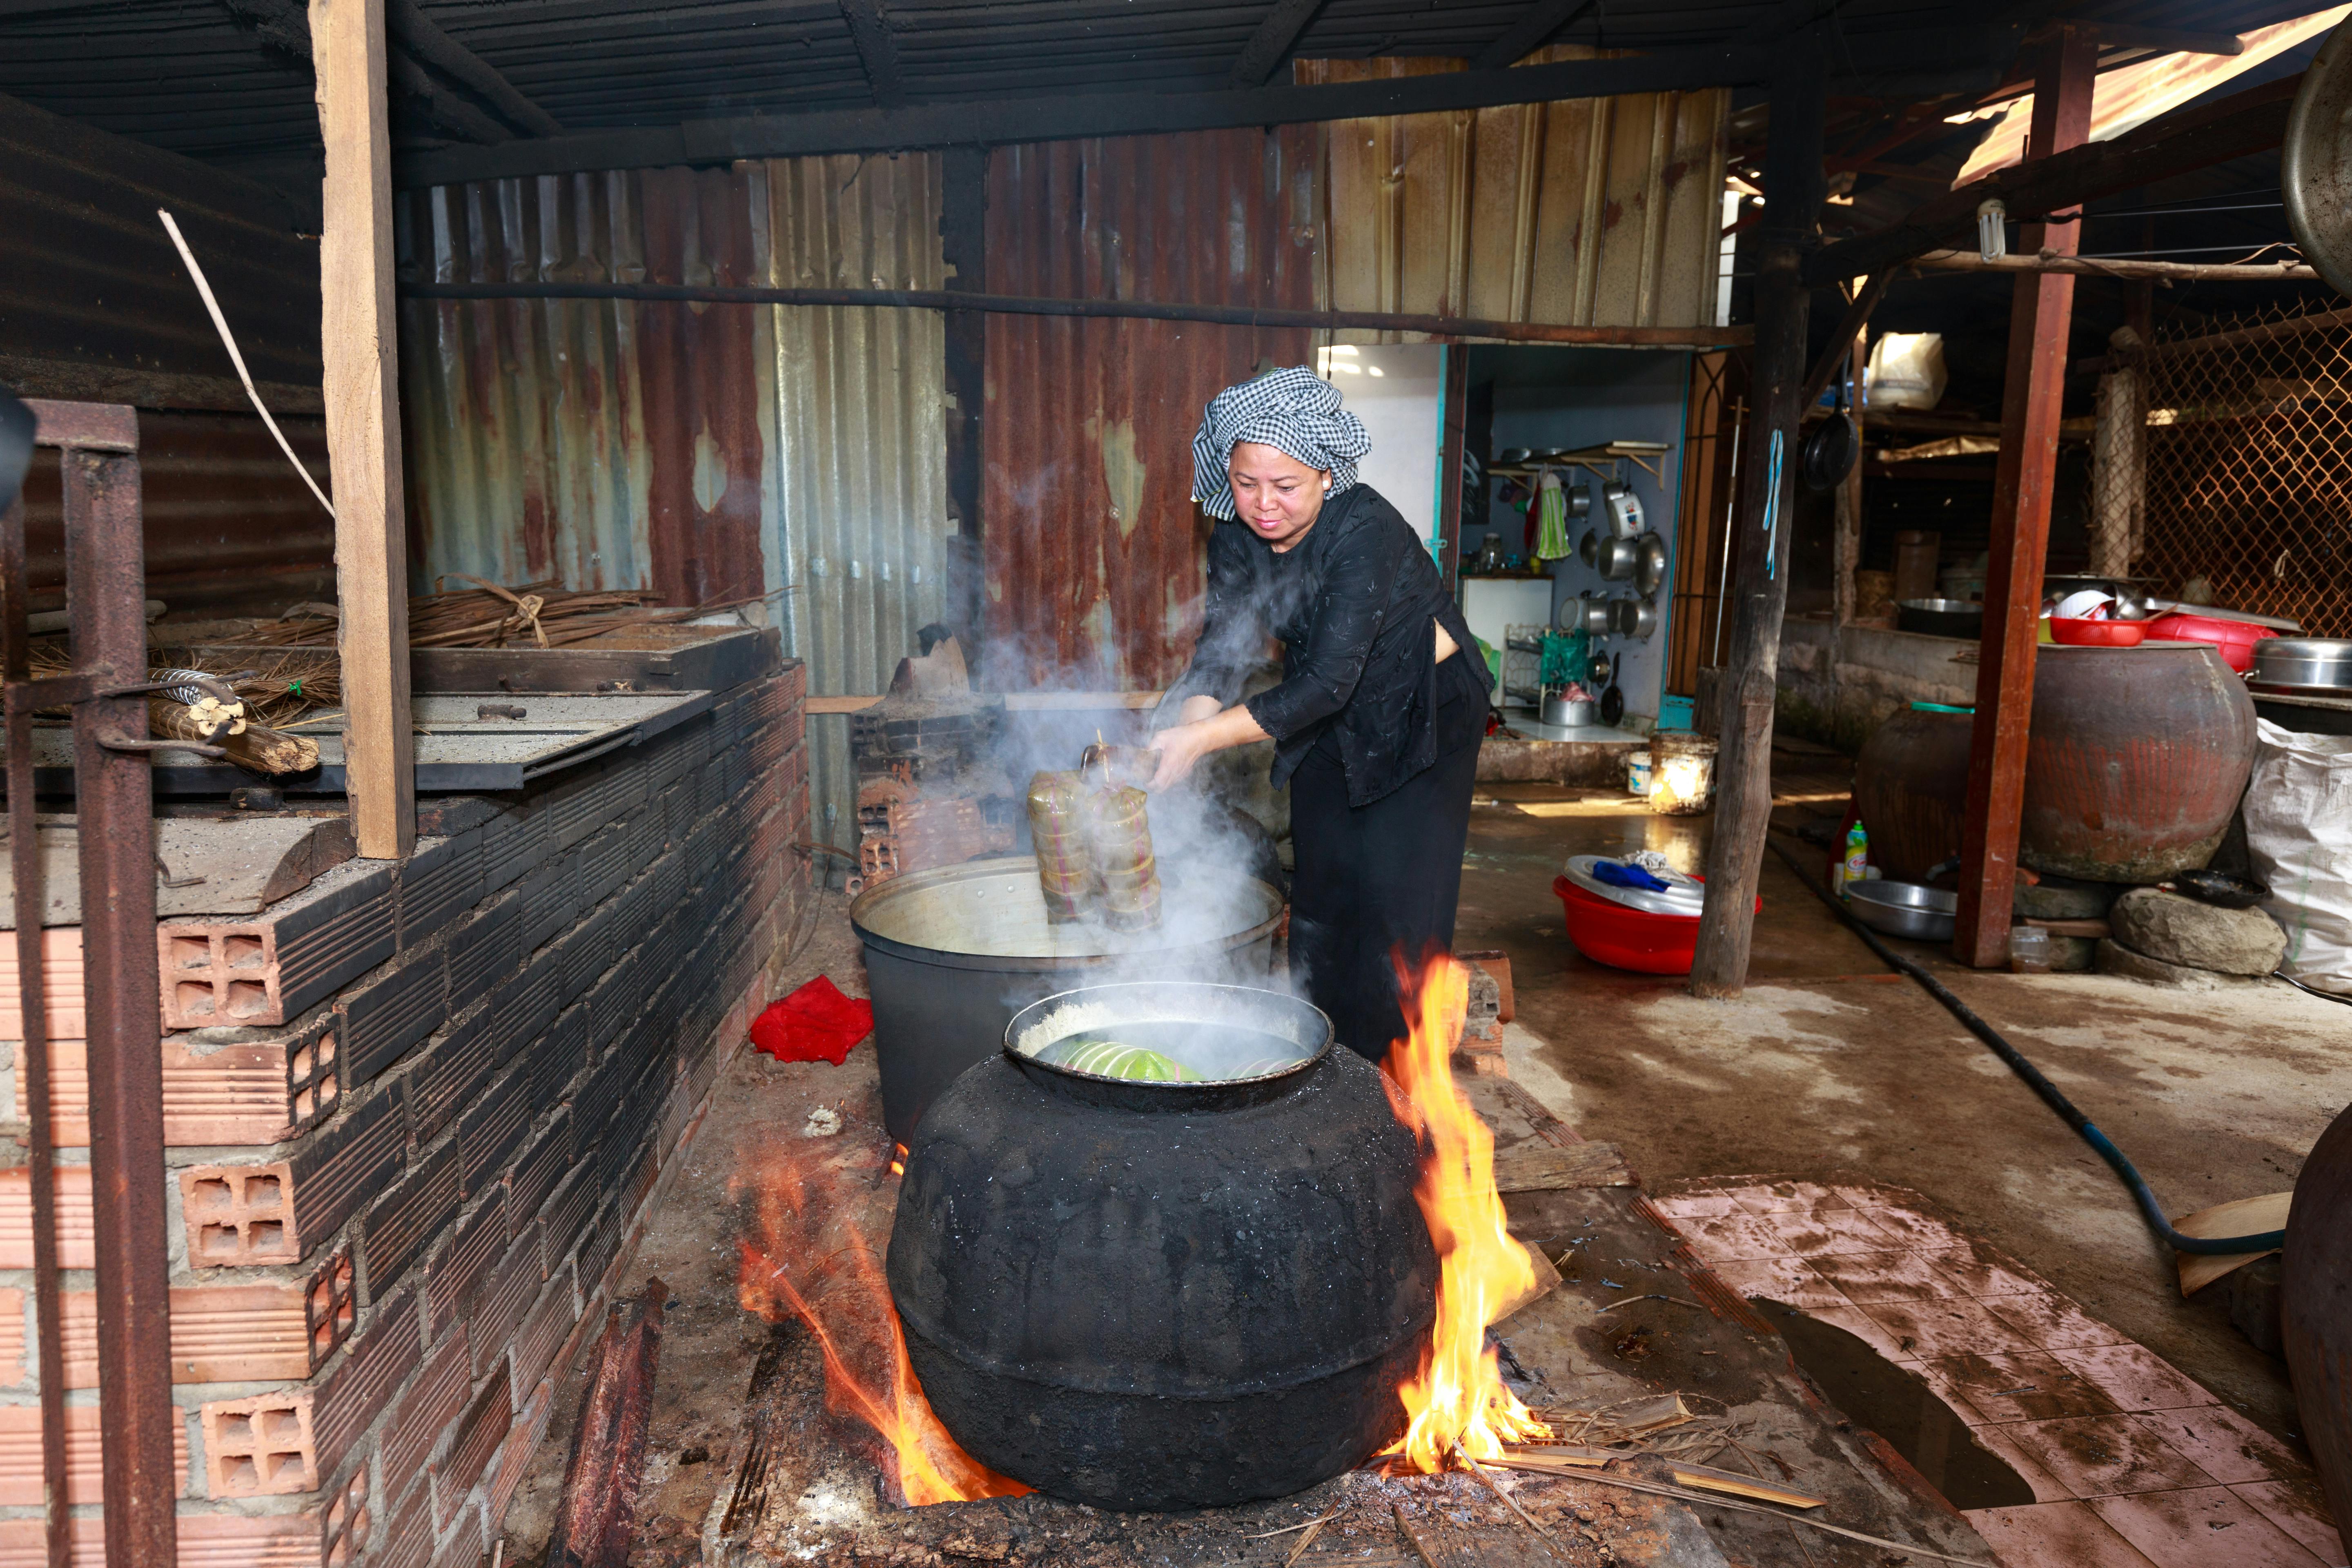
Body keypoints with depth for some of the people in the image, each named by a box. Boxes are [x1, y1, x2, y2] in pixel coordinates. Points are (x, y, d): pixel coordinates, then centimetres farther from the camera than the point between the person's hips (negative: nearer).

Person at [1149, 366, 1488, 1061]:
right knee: (1321, 892, 7)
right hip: (1331, 720, 6)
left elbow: (1328, 681, -37)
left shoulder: (1367, 531, -33)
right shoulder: (1237, 536, -12)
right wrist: (1184, 726, -36)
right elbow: (1222, 646, -15)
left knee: (1393, 901, -7)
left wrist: (1202, 738, -43)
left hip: (1422, 712, -6)